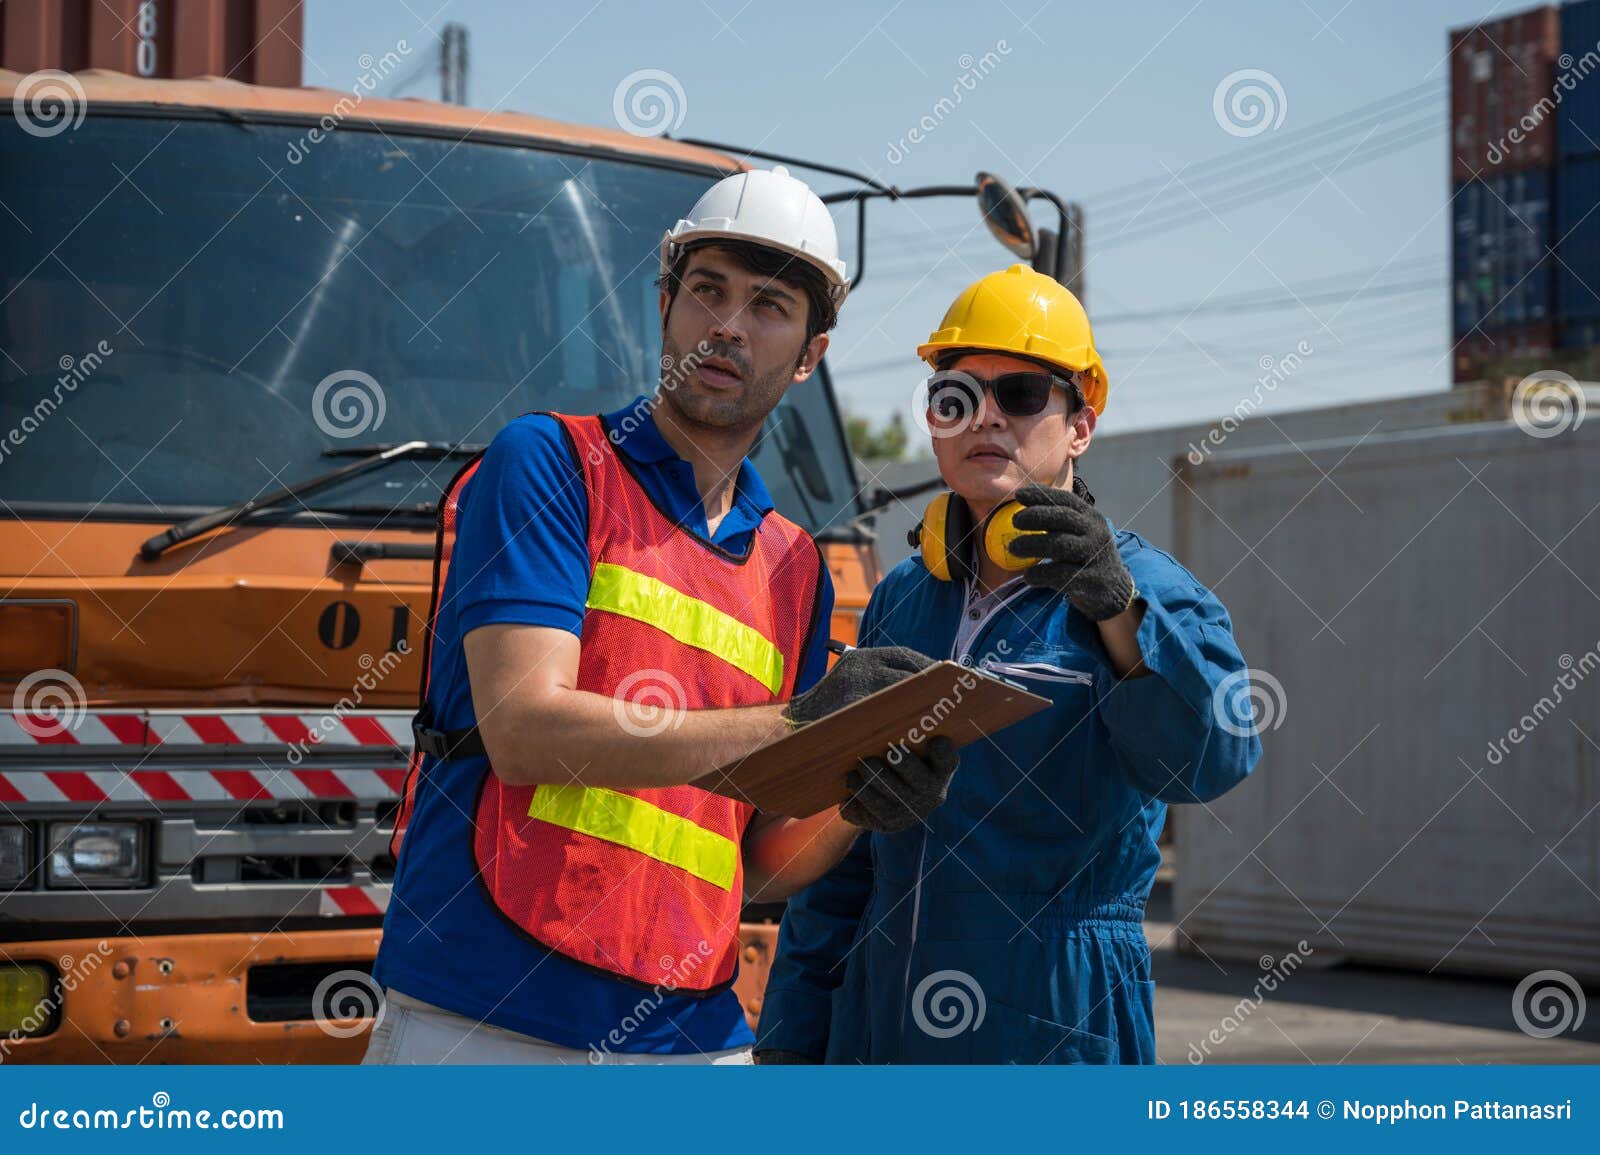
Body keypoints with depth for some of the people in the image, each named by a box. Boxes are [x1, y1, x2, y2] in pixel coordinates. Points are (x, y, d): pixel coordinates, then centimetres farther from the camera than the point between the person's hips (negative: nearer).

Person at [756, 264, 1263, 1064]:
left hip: (1057, 1028, -5)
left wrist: (1118, 607, -37)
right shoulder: (900, 601, 12)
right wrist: (790, 1030, 13)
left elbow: (1210, 761, -23)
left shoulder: (1144, 593, -4)